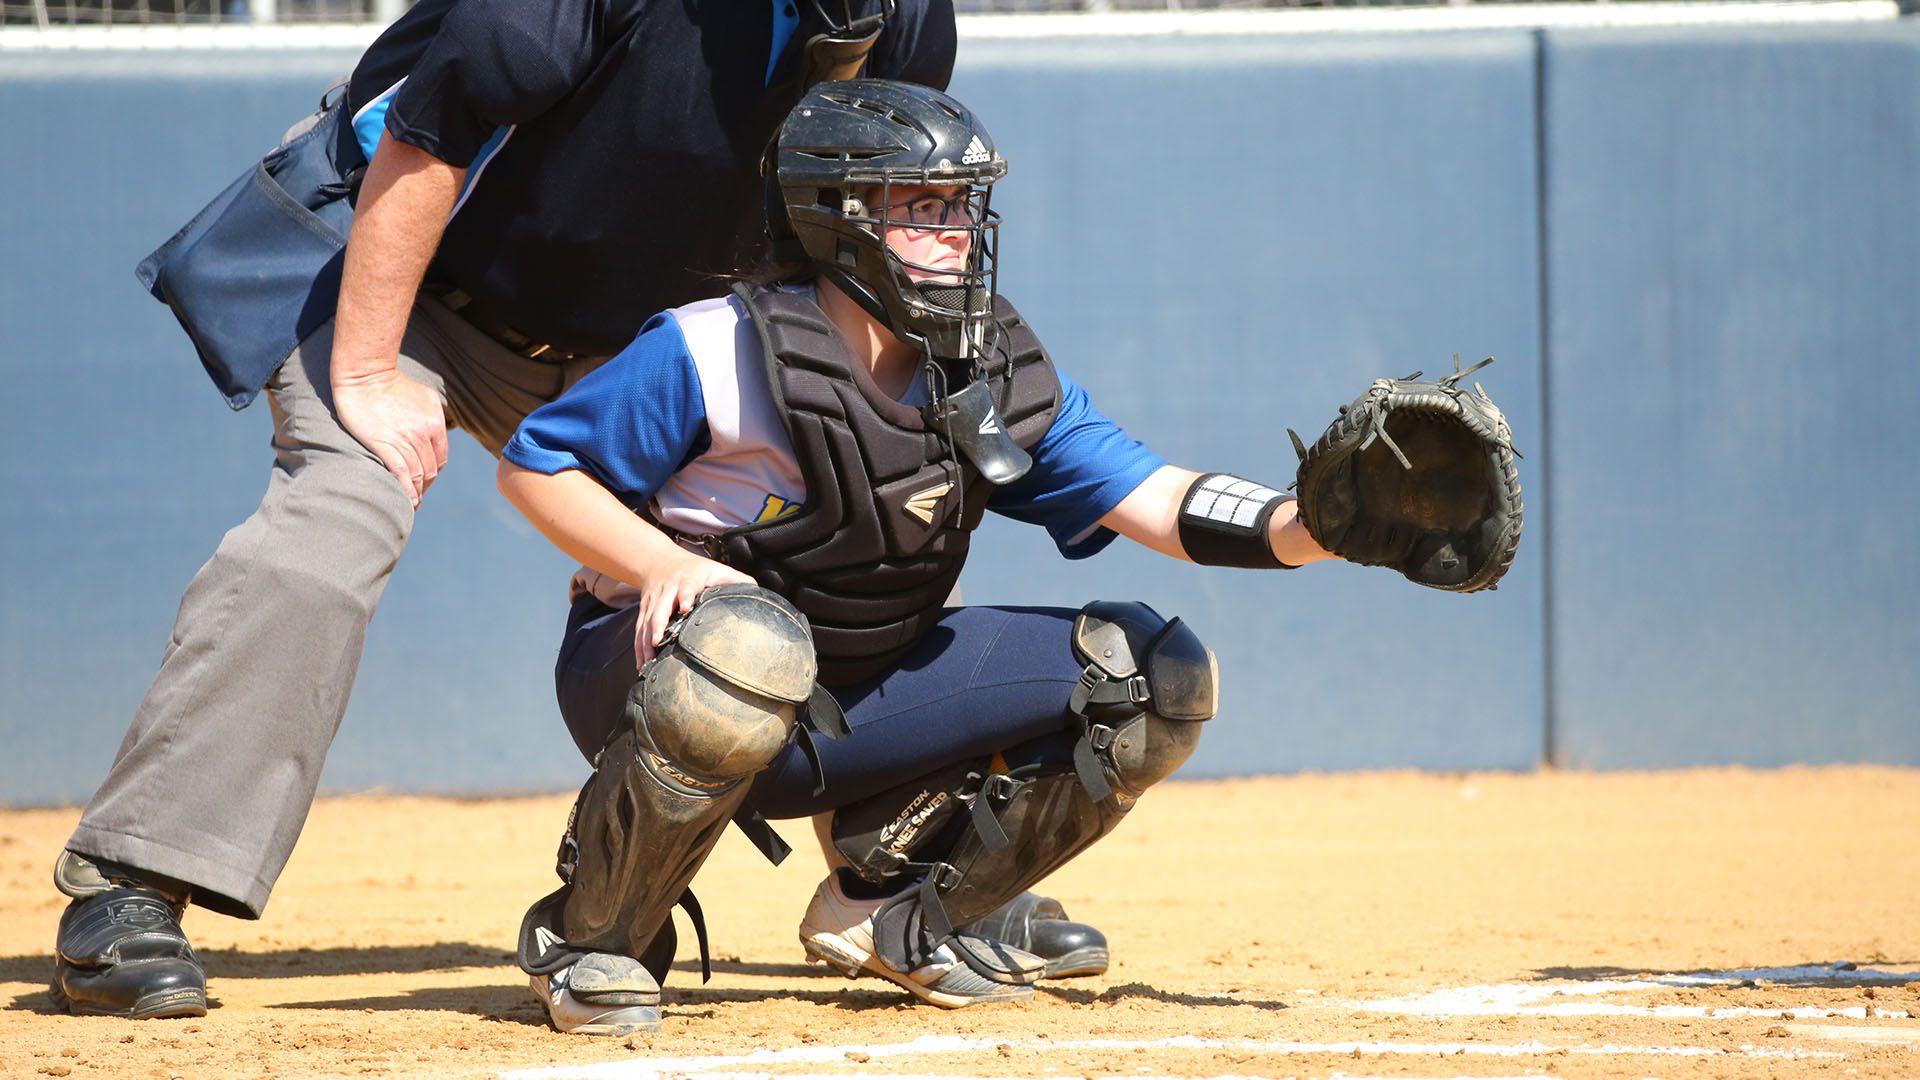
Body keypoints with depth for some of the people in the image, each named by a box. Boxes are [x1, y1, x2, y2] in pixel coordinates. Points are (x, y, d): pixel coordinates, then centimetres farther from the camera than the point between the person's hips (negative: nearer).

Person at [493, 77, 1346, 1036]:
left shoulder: (1000, 381, -2)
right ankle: (589, 938, -18)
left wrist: (1314, 528, -29)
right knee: (747, 642, -44)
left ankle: (889, 907, 6)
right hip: (657, 670, -6)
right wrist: (666, 564, -28)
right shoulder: (715, 355, -18)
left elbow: (1157, 503, -10)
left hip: (838, 719, 6)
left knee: (1152, 676, -7)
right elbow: (534, 463, -12)